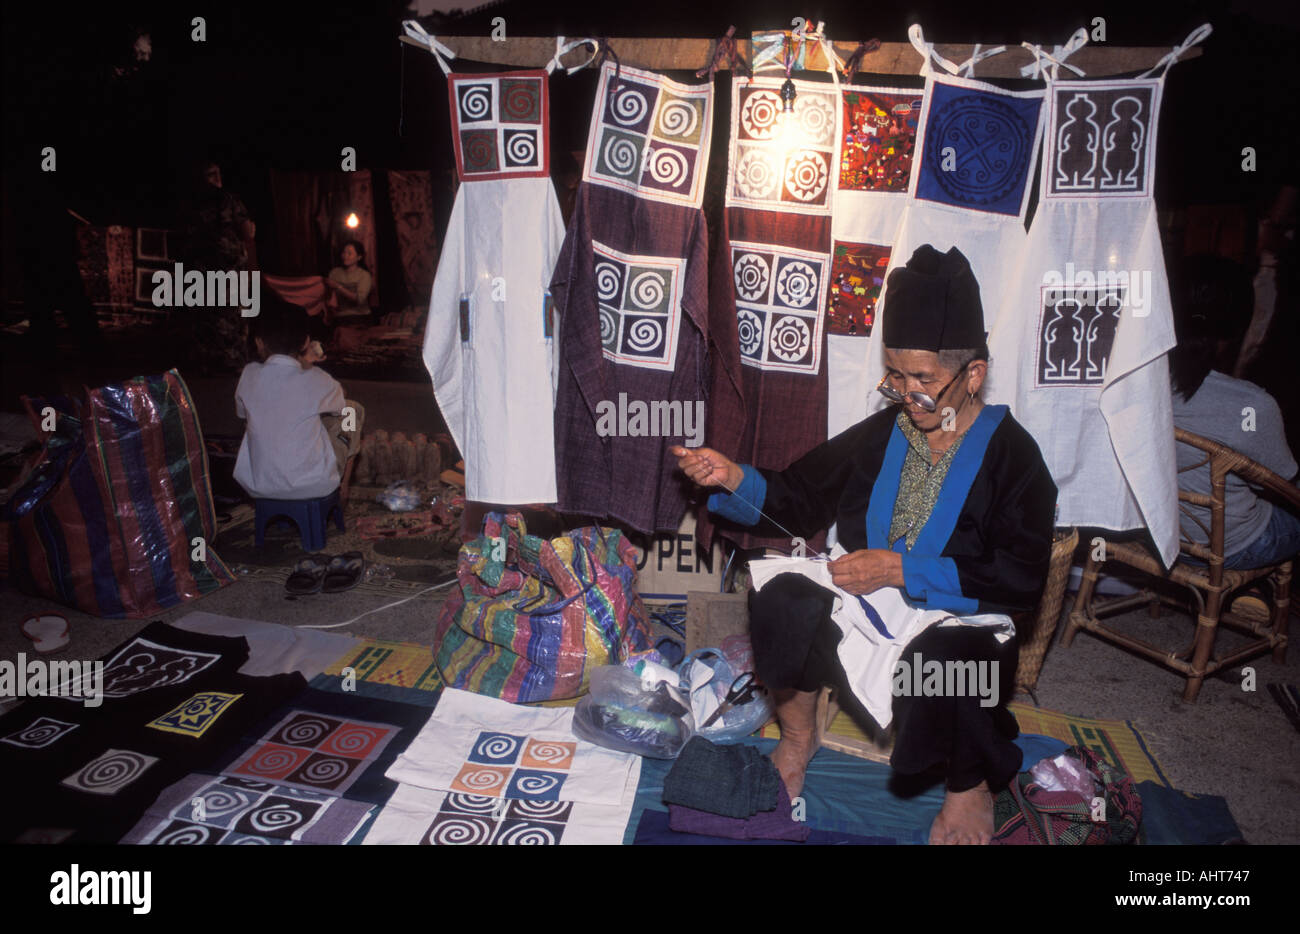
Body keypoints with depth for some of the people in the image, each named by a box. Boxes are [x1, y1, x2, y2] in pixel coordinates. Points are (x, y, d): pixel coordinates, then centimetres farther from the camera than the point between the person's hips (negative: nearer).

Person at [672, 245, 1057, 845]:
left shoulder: (1011, 456, -8)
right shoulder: (880, 435, 5)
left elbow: (1021, 580, -18)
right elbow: (800, 498, 7)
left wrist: (901, 569, -23)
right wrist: (733, 478, -12)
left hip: (958, 625, -3)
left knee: (940, 661, -37)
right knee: (782, 599, -23)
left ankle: (971, 786, -1)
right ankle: (798, 735, 6)